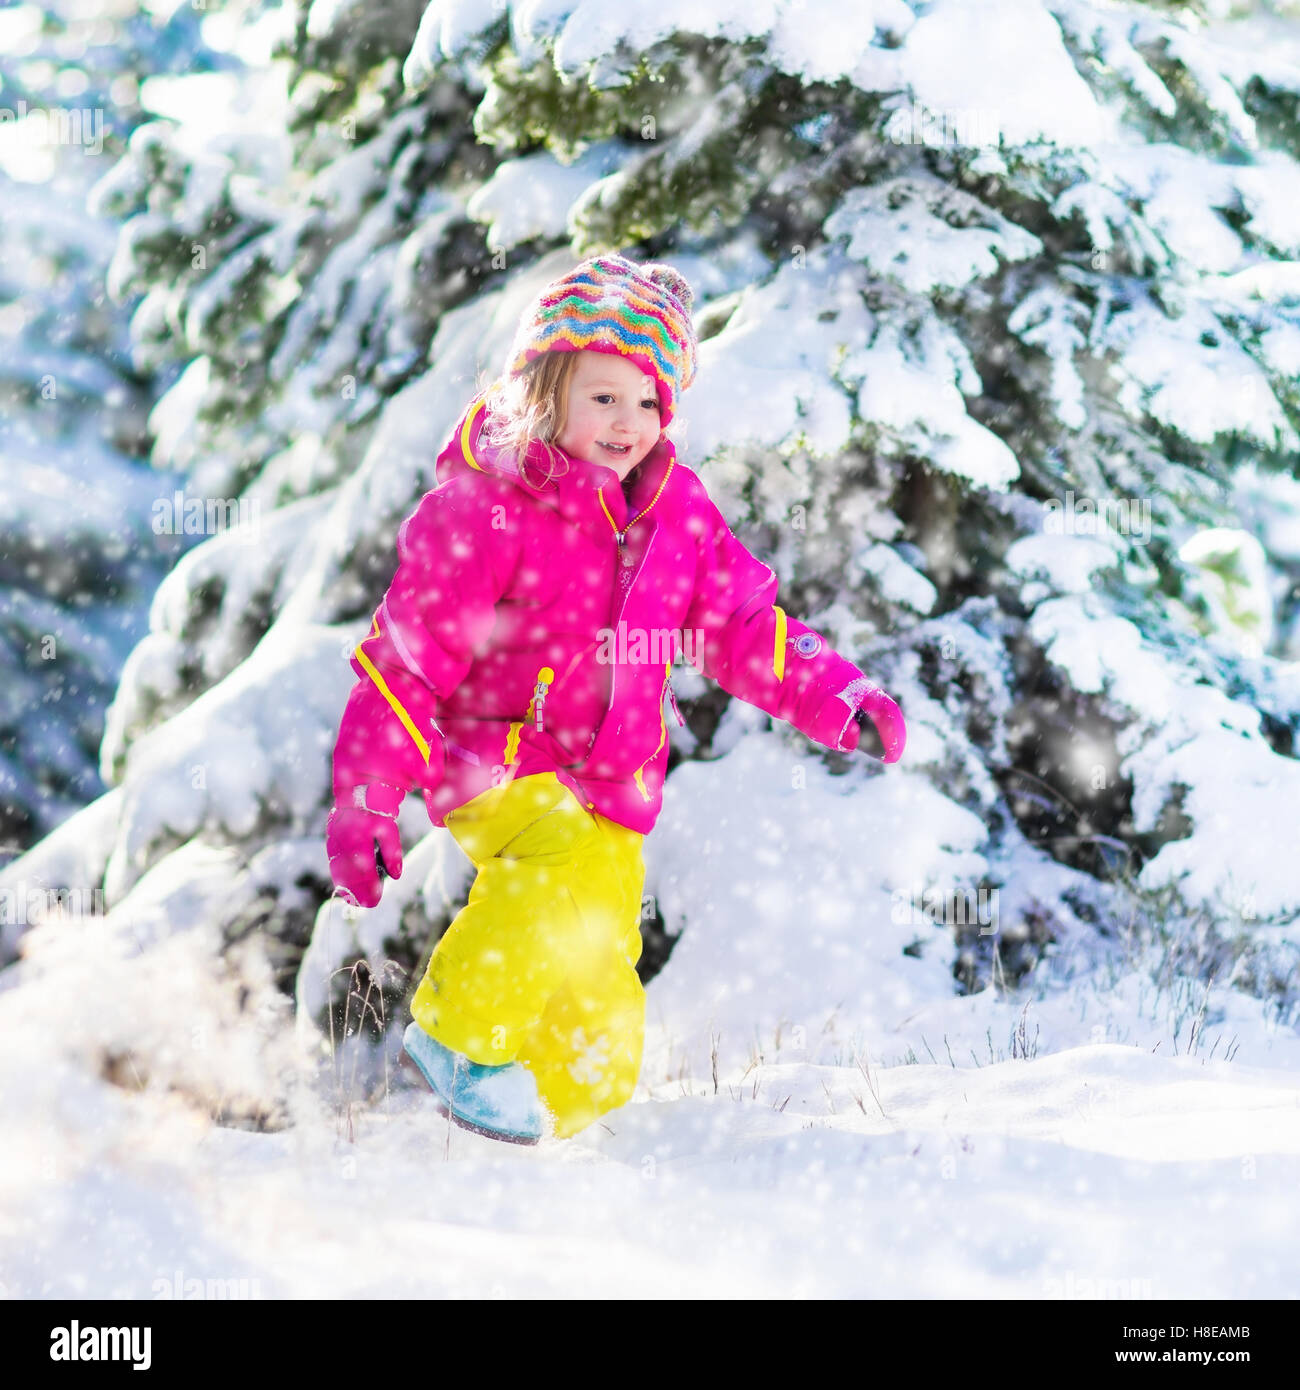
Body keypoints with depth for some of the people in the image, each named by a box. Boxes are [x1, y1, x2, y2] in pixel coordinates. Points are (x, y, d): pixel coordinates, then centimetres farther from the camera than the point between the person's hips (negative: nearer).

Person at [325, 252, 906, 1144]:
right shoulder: (485, 509, -14)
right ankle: (460, 1036, -19)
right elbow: (407, 655, -12)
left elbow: (744, 628, 10)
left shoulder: (677, 512, 3)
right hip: (497, 763, -6)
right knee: (567, 860, -37)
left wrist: (839, 698, -6)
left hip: (611, 783, 6)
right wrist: (365, 801, -14)